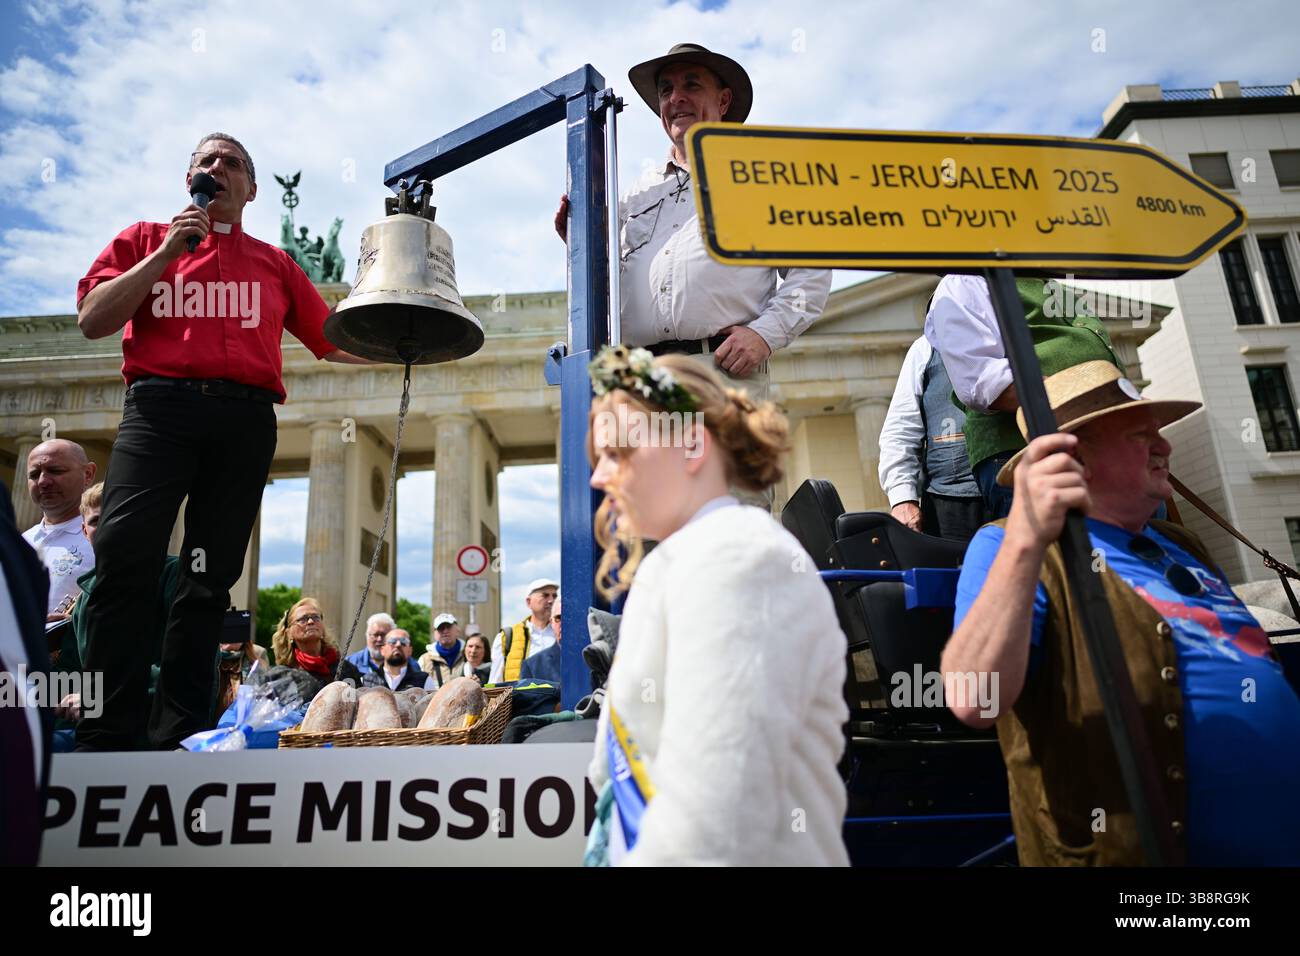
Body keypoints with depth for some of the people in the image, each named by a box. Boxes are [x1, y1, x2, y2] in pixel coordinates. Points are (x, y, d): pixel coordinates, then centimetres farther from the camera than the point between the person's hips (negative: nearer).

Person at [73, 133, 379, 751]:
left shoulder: (274, 263, 23)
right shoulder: (145, 238, 20)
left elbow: (334, 341, 21)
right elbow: (92, 320, 7)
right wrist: (168, 251, 2)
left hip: (246, 417, 1)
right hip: (160, 404, -1)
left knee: (210, 579, -1)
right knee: (125, 558, -15)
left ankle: (178, 738, 3)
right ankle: (106, 735, -10)